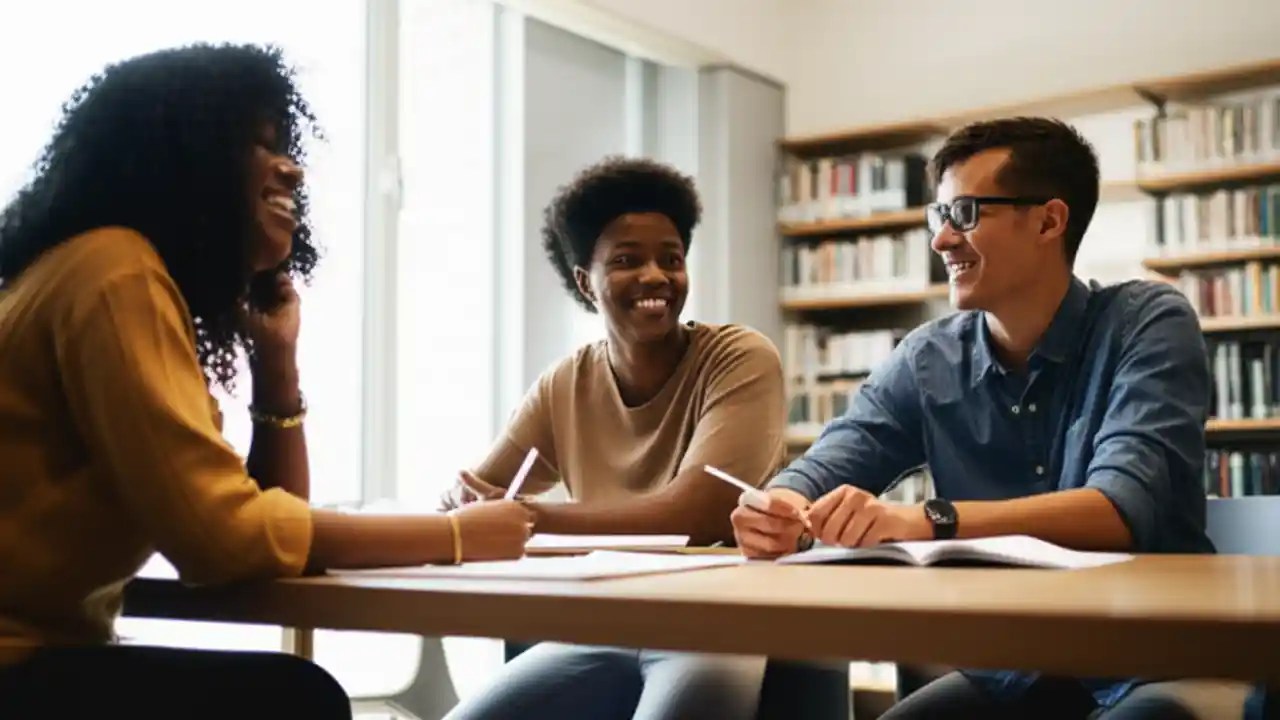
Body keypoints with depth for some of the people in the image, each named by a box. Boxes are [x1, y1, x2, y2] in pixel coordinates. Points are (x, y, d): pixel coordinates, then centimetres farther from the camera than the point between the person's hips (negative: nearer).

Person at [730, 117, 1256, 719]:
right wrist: (781, 510, -30)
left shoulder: (1147, 324, -10)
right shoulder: (926, 361, 3)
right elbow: (824, 471, -5)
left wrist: (929, 521, -38)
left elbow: (1123, 507, -24)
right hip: (1010, 670, 3)